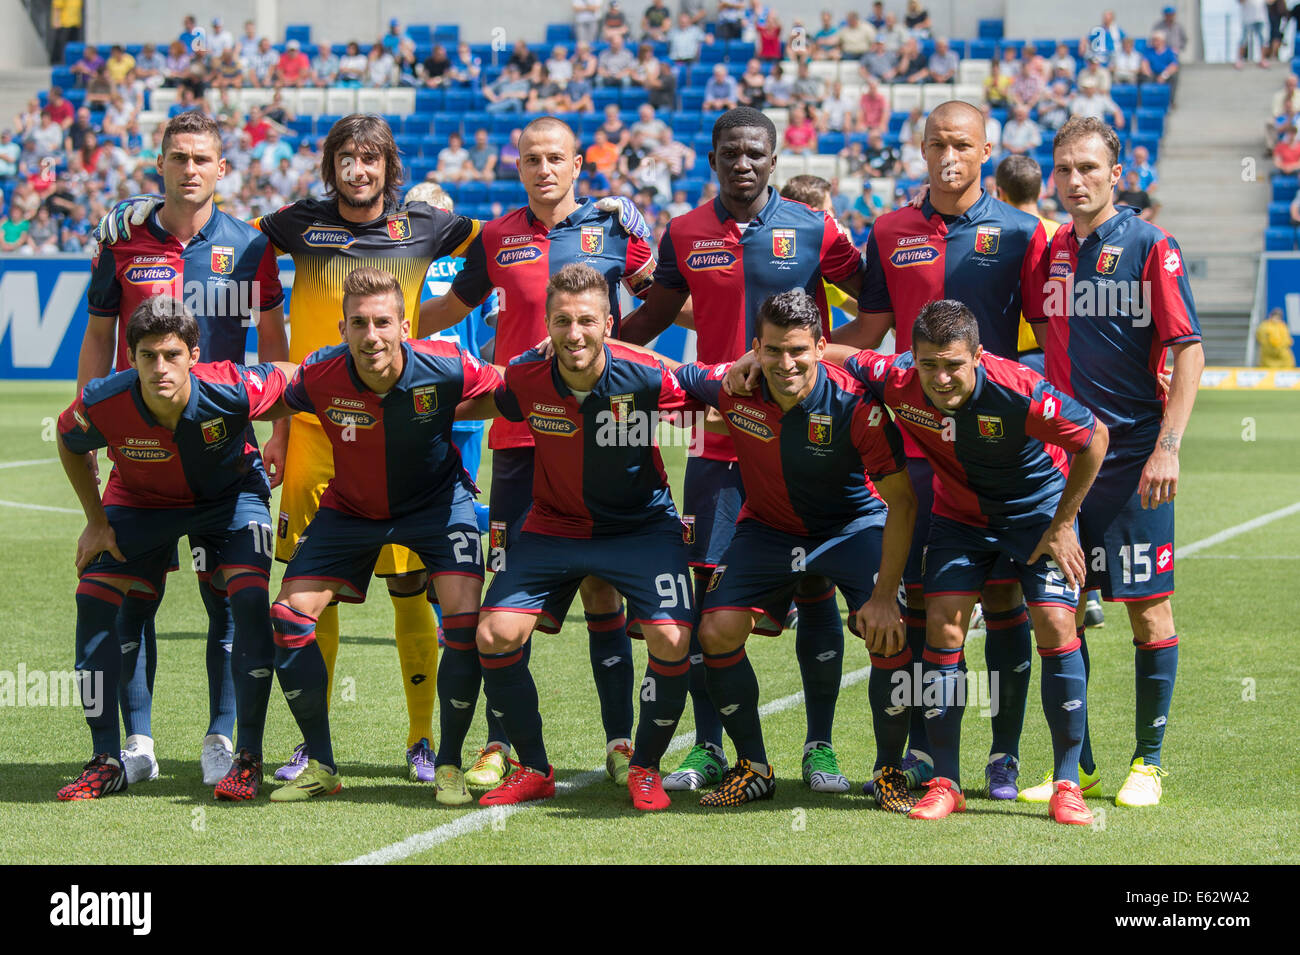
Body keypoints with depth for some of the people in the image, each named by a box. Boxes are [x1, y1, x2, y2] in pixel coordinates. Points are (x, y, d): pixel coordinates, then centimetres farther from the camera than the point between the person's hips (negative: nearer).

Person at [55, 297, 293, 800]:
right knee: (93, 597, -12)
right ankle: (106, 761, -1)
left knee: (249, 597, -22)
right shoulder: (102, 405, -31)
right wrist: (97, 522, -4)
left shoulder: (233, 391, -36)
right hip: (139, 500, 2)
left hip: (230, 495, -2)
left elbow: (291, 379, -13)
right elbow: (70, 443, -5)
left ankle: (249, 758, -10)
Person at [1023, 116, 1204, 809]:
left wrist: (1168, 446, -17)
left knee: (1148, 607, -1)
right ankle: (1076, 764, 14)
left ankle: (1148, 762, 9)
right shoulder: (1049, 253, 10)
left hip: (1132, 458, -5)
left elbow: (1188, 350, -10)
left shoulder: (1149, 247, -6)